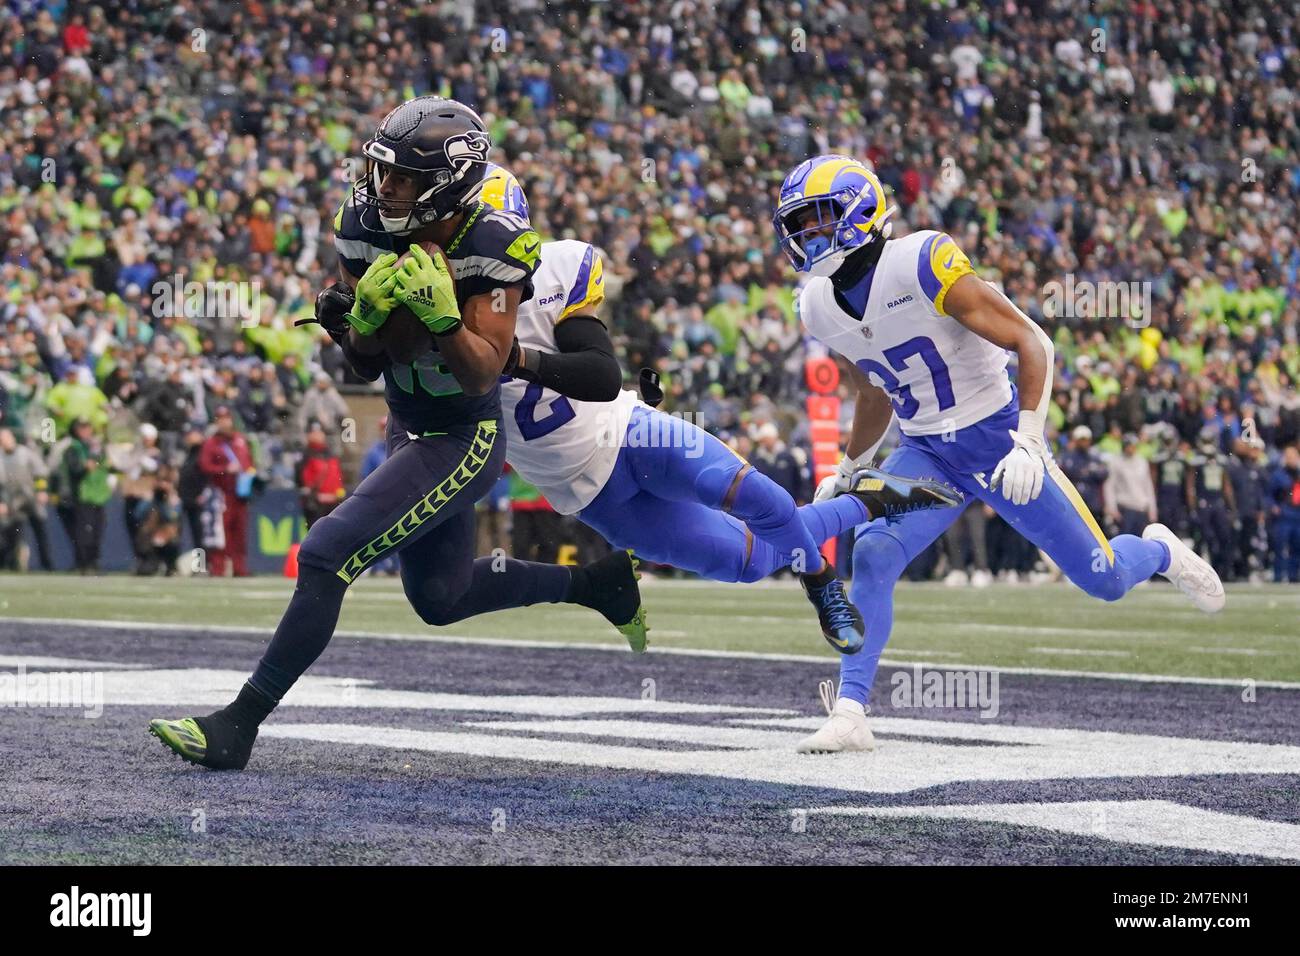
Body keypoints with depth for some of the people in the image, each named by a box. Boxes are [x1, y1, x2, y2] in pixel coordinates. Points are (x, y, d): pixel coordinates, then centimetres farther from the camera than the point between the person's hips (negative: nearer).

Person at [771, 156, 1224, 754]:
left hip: (996, 438, -5)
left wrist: (1028, 443, -28)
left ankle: (1159, 550, 39)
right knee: (872, 557, -22)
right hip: (926, 456, 5)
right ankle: (849, 715, -19)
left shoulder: (922, 264, -24)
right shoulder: (818, 308, -2)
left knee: (1104, 580, 3)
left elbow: (1031, 342, -21)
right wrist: (847, 472, 24)